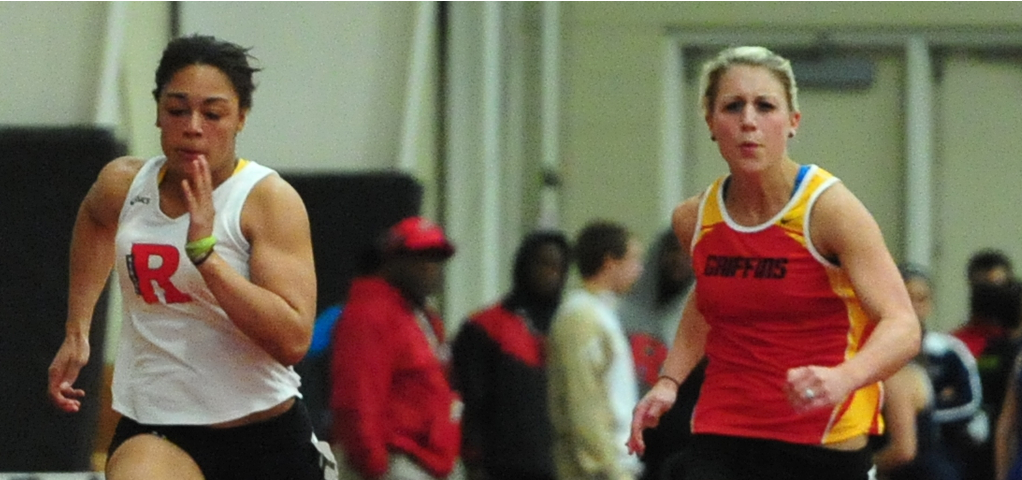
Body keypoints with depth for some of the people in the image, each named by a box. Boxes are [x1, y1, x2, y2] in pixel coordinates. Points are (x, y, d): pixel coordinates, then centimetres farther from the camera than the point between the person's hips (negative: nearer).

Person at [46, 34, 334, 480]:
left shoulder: (270, 199, -11)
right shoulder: (122, 185, 1)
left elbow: (292, 340, -23)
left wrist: (204, 251, -29)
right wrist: (76, 331, 26)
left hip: (266, 438, -1)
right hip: (154, 430, 1)